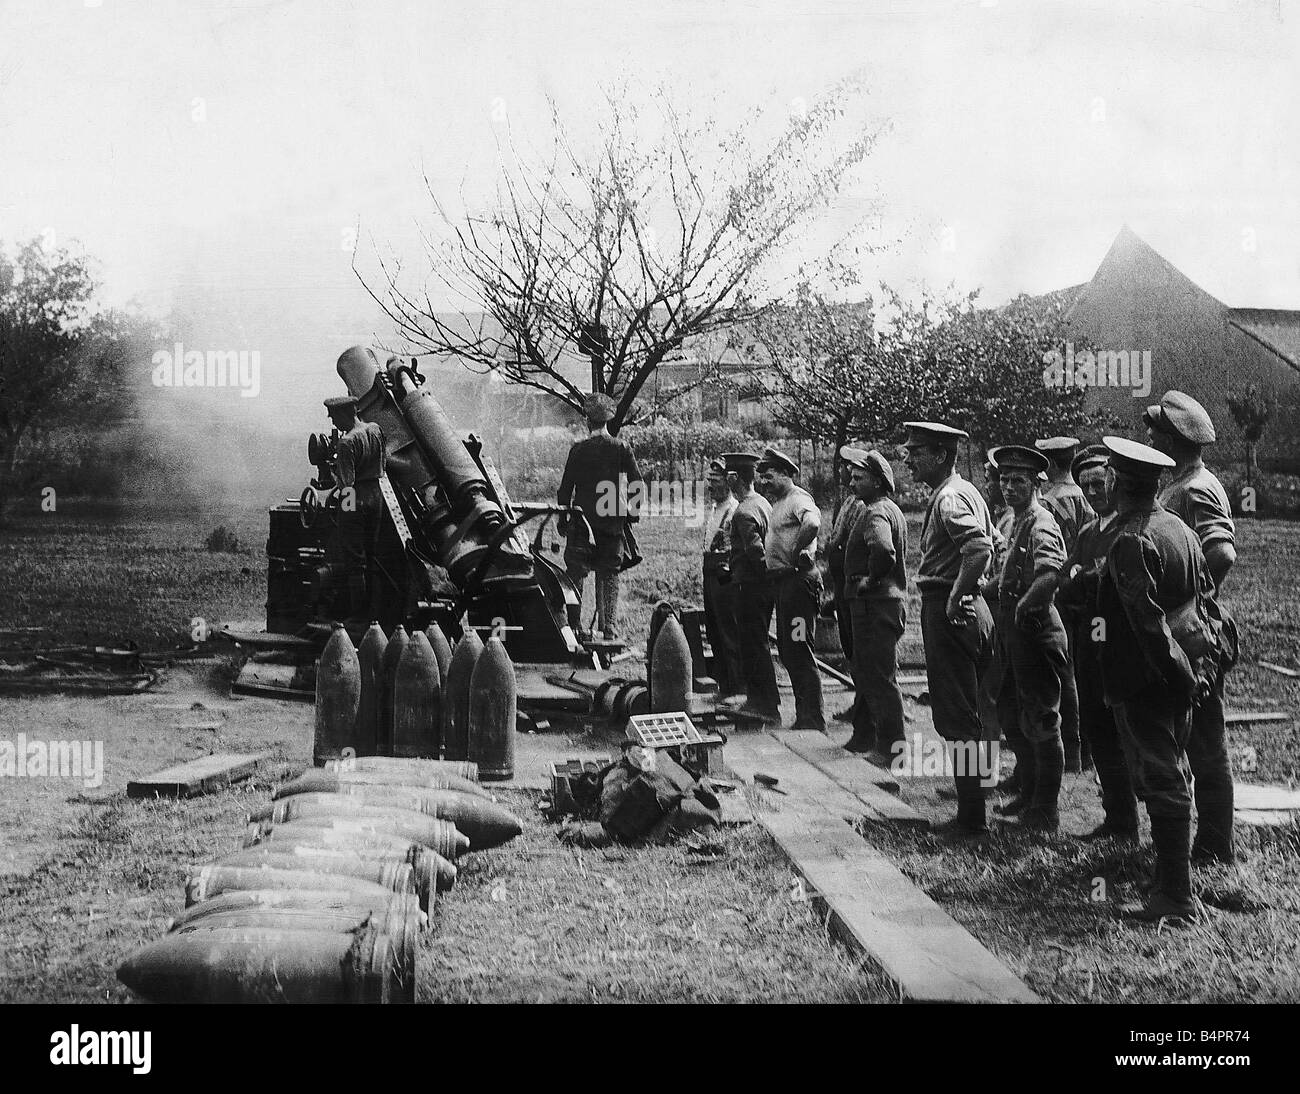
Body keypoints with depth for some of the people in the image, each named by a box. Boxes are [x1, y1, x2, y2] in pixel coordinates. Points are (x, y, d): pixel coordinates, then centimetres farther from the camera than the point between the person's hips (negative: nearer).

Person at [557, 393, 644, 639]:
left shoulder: (578, 449, -3)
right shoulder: (622, 448, -2)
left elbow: (565, 487, -1)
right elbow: (637, 483, -2)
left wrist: (562, 520, 8)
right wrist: (633, 514, 9)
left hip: (582, 520, -1)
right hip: (613, 524, 1)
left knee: (576, 573, 7)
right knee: (609, 575, 7)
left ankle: (573, 624, 4)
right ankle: (609, 627, 3)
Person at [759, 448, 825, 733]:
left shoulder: (798, 498, -13)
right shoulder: (779, 503, 18)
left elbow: (812, 523, -34)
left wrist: (796, 553, -24)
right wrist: (769, 555, 15)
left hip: (798, 579, -11)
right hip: (781, 581, 11)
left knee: (799, 652, -9)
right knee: (786, 651, 15)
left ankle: (814, 724, -6)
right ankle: (803, 717, 23)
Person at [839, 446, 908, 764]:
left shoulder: (876, 513, -17)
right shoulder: (891, 509, 16)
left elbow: (883, 549, -37)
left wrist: (871, 580, -22)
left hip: (875, 605, -11)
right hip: (890, 599, 11)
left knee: (880, 677, -5)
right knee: (866, 673, 19)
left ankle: (890, 749, -1)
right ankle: (865, 736, 29)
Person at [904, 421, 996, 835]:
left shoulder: (949, 498, -16)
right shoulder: (963, 491, 15)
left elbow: (979, 548, -31)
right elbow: (990, 543, 22)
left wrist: (956, 596, -22)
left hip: (948, 613, -11)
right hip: (969, 609, 11)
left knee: (958, 719, -5)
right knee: (965, 717, 15)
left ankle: (971, 817, -1)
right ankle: (971, 811, 22)